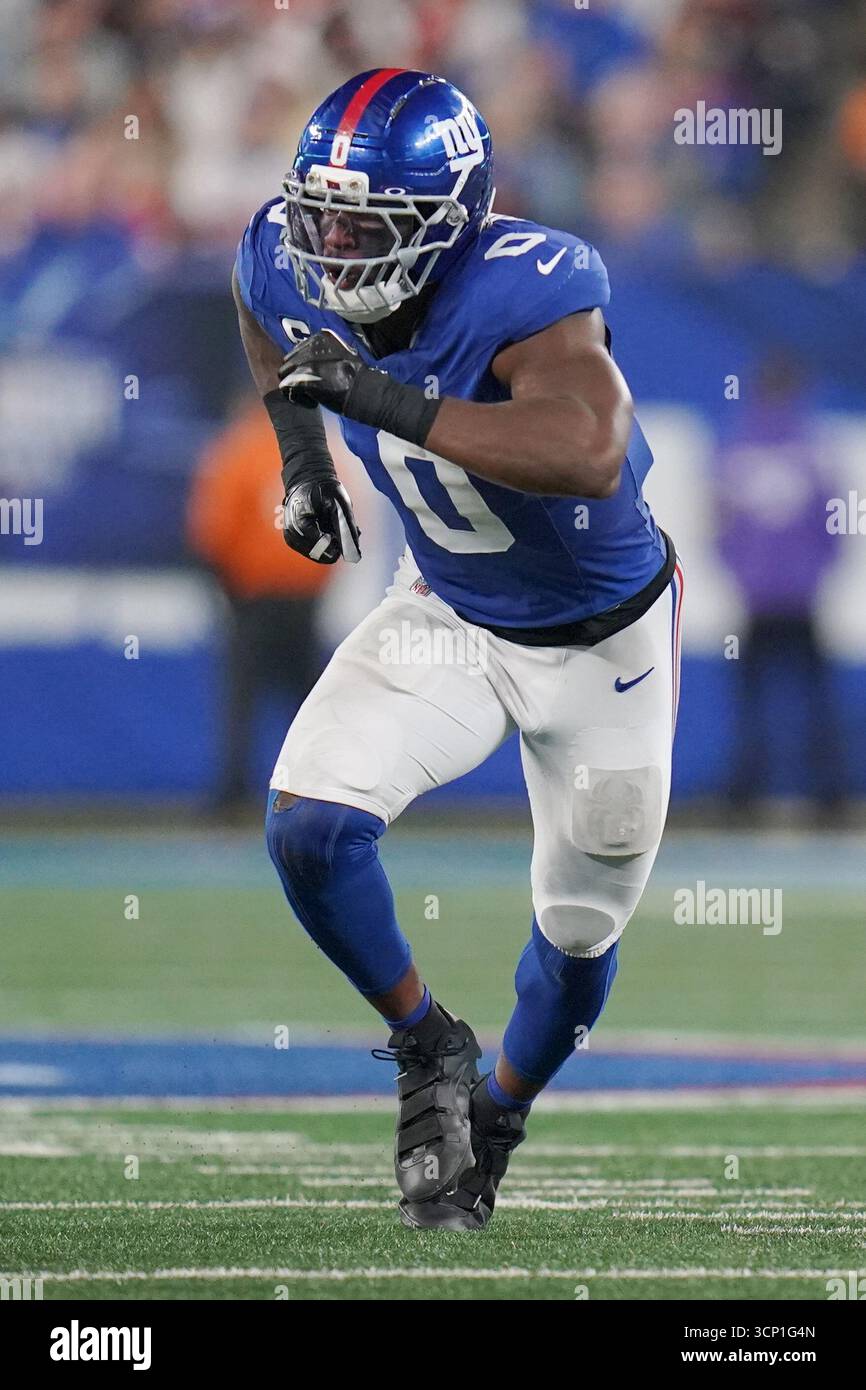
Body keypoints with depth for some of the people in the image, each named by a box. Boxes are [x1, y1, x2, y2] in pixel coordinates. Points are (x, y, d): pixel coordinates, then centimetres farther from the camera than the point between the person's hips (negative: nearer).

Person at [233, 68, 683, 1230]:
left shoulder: (519, 292, -37)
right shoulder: (296, 270, -18)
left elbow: (592, 454, -55)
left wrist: (395, 407, -58)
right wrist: (299, 447, 0)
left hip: (602, 640, -4)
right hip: (448, 614, 4)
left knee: (583, 924, 13)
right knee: (309, 830, -16)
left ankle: (497, 1119, 43)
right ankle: (427, 1047, 11)